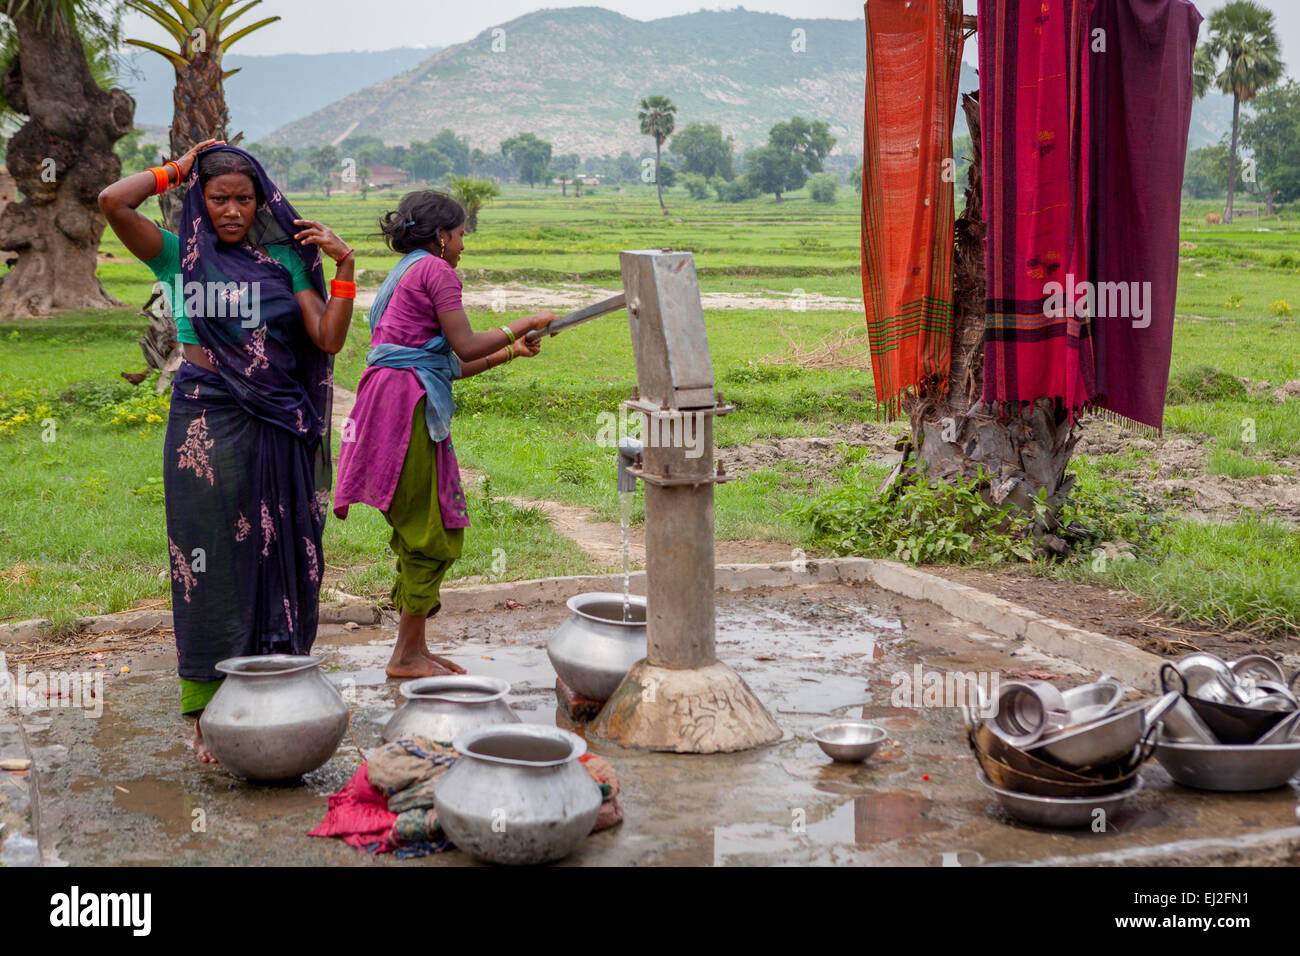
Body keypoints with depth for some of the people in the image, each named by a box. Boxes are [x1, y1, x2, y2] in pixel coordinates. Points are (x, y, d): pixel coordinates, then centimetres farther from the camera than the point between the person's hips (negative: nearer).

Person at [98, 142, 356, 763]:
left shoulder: (285, 259, 8)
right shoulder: (178, 255, 5)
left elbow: (329, 340, 0)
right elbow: (113, 202, -10)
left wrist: (344, 270, -11)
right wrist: (177, 170, 2)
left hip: (276, 426, 2)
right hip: (206, 423, -2)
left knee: (275, 556, 4)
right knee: (210, 560, -1)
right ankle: (205, 714, 5)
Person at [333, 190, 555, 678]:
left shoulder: (406, 274, 26)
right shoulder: (435, 270, -4)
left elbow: (447, 366, 22)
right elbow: (465, 347, -10)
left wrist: (510, 352, 22)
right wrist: (525, 324, 1)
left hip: (403, 399, 10)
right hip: (408, 400, -10)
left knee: (421, 528, 13)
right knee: (433, 530, -5)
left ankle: (414, 648, 16)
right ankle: (408, 654, -1)